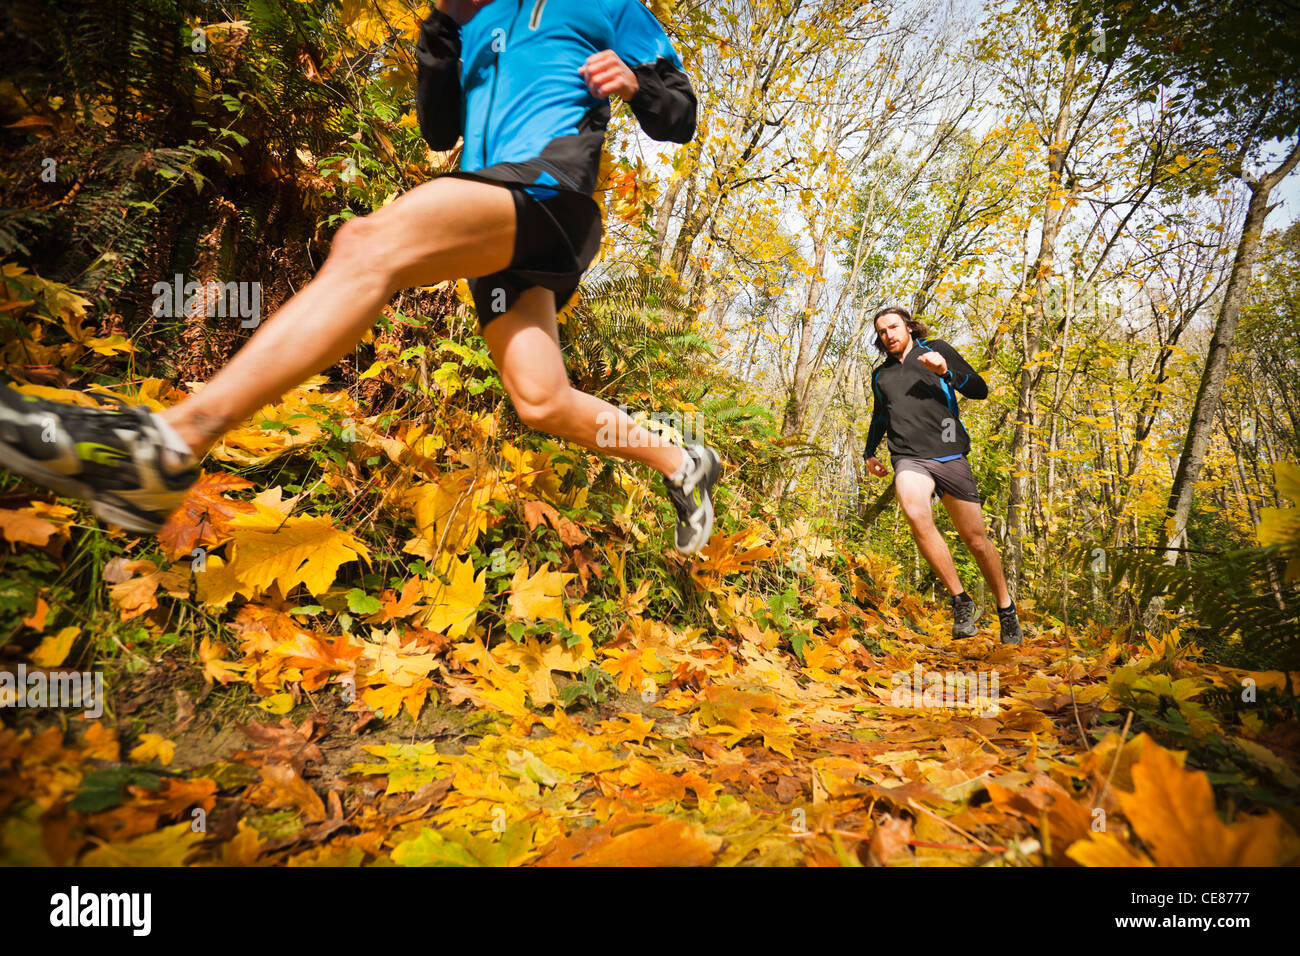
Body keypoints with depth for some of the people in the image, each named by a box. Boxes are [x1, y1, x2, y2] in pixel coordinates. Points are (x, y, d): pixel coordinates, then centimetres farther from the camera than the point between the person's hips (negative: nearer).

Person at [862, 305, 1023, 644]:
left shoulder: (937, 350, 12)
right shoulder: (881, 375, 21)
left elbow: (980, 390, 5)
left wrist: (946, 371, -11)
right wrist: (869, 452, 27)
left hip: (950, 457, -1)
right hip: (909, 459, 1)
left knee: (976, 540, 2)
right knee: (916, 514, -32)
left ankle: (1006, 609, 26)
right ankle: (960, 599, -18)